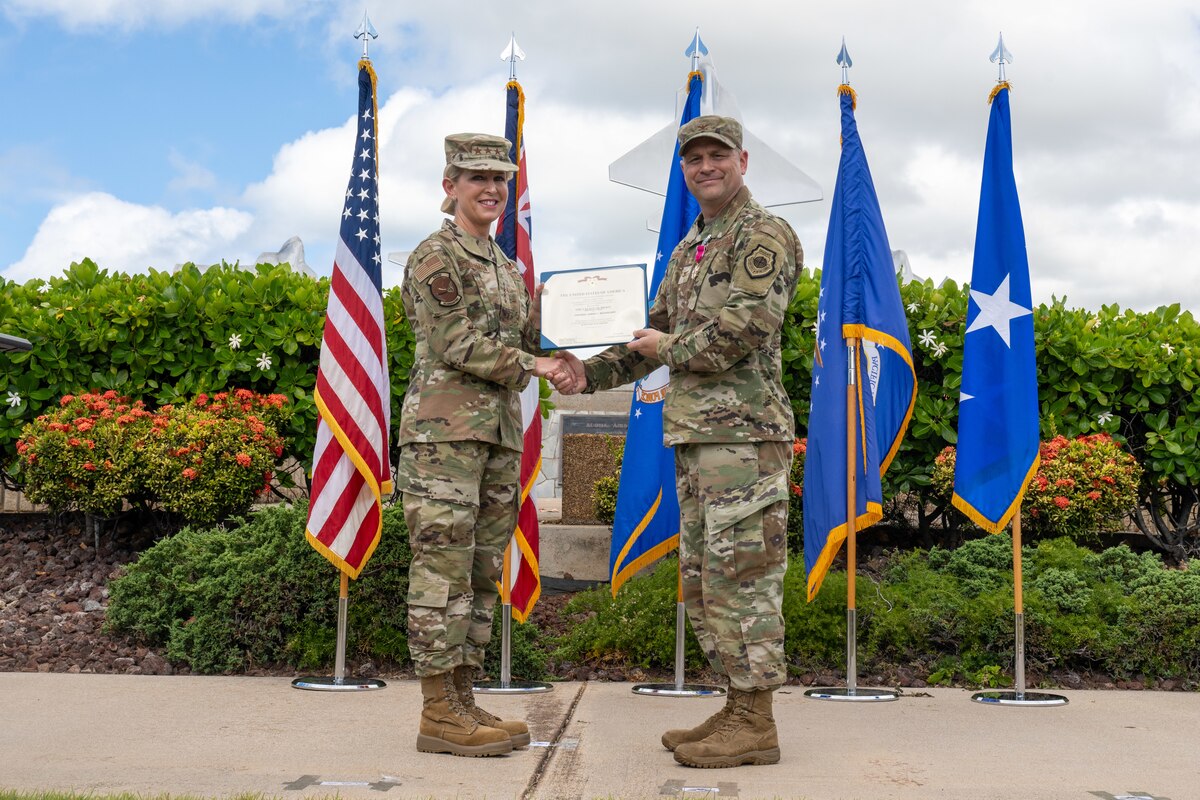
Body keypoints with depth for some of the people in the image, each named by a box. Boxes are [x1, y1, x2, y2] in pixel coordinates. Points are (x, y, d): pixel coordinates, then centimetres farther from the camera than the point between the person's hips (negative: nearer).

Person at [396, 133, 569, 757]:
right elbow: (457, 345, -13)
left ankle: (463, 700, 16)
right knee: (444, 565, -7)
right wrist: (533, 365, -11)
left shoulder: (505, 265, 20)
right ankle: (439, 712, -1)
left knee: (482, 568, 9)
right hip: (444, 429, -8)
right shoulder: (435, 256, -5)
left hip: (498, 429, 8)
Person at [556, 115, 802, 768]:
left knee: (740, 571, -7)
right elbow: (655, 331, 25)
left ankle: (755, 724, 1)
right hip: (693, 431, 10)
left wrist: (669, 348, -5)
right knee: (702, 575, 12)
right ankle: (739, 707, 21)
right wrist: (592, 372, 12)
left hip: (743, 431, -9)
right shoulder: (689, 248, 22)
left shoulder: (764, 236, -6)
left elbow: (743, 329, -18)